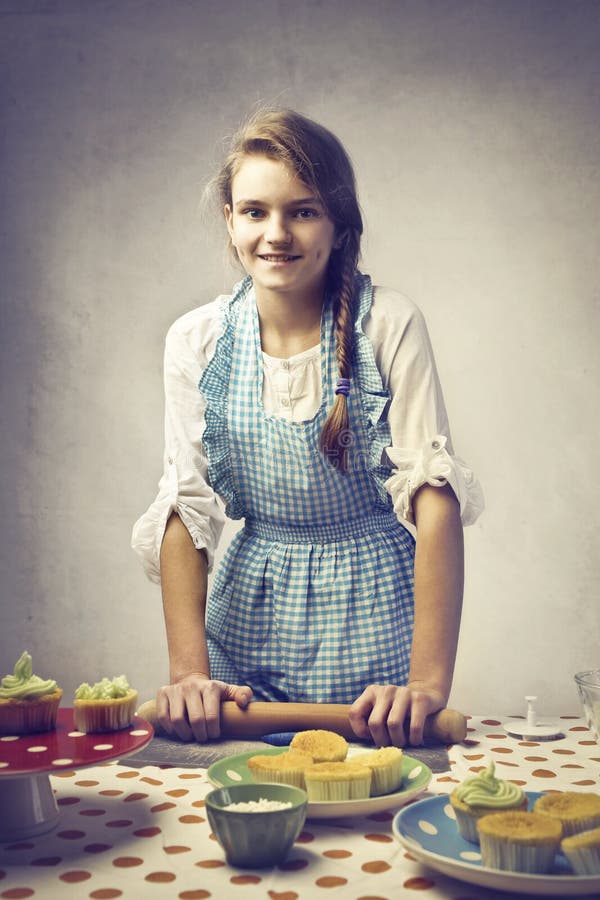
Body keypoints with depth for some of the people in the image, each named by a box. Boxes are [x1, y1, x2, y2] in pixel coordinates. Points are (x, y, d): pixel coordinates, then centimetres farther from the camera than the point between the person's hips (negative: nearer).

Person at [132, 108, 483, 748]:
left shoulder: (389, 325, -13)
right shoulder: (197, 340, -5)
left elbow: (434, 493, -18)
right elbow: (184, 506, -7)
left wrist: (430, 679, -26)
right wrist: (188, 671, -17)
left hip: (373, 606, -2)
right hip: (252, 611, 2)